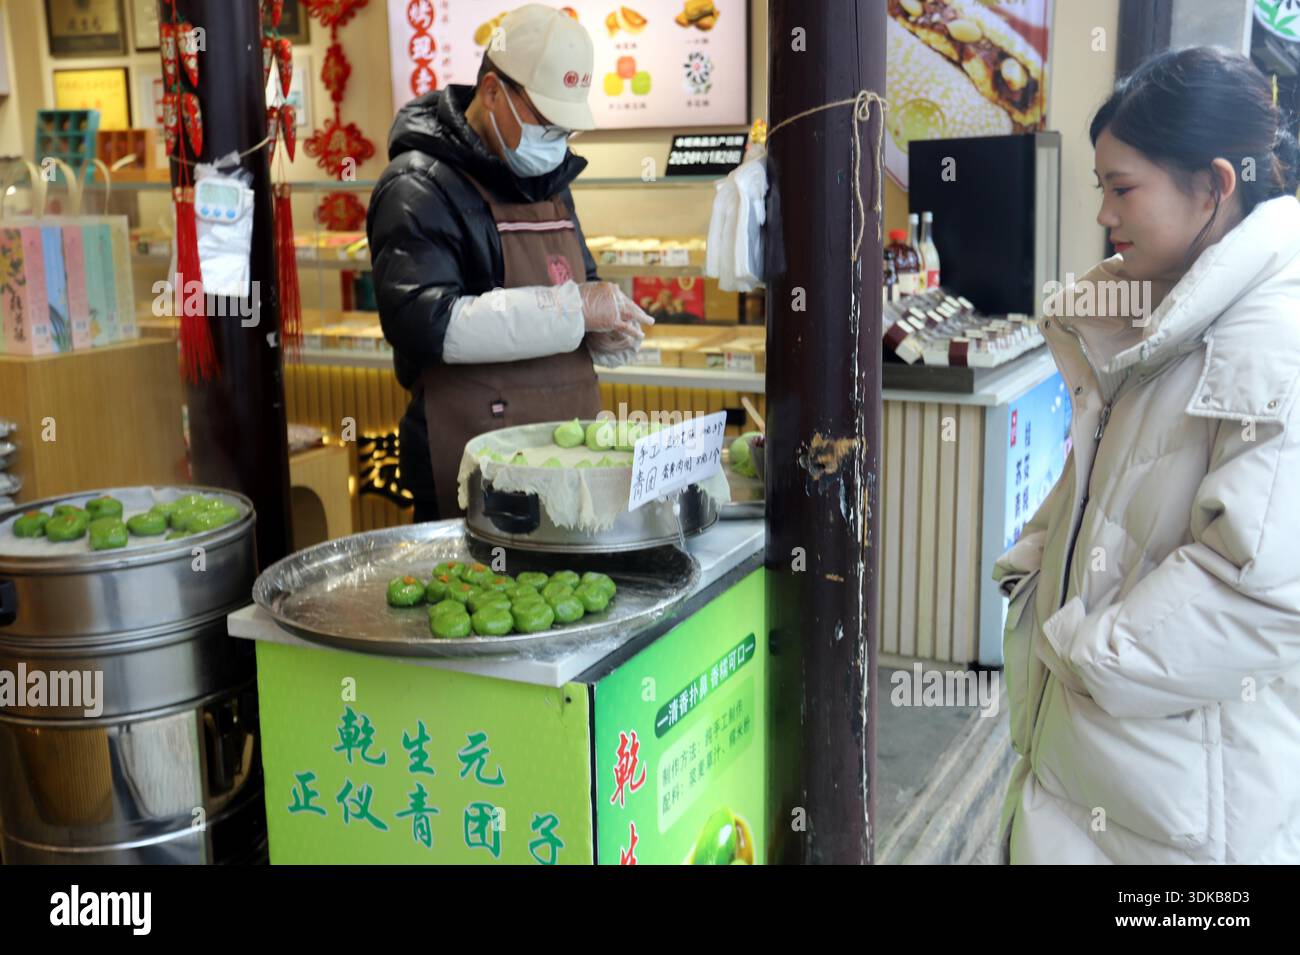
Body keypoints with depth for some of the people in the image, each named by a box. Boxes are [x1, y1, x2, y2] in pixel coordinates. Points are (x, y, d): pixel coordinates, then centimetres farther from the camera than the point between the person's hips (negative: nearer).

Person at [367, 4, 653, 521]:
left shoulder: (547, 179, 17)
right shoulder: (421, 187, -9)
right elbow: (424, 324, -22)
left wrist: (606, 331, 3)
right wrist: (570, 310, -23)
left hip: (568, 449, 7)